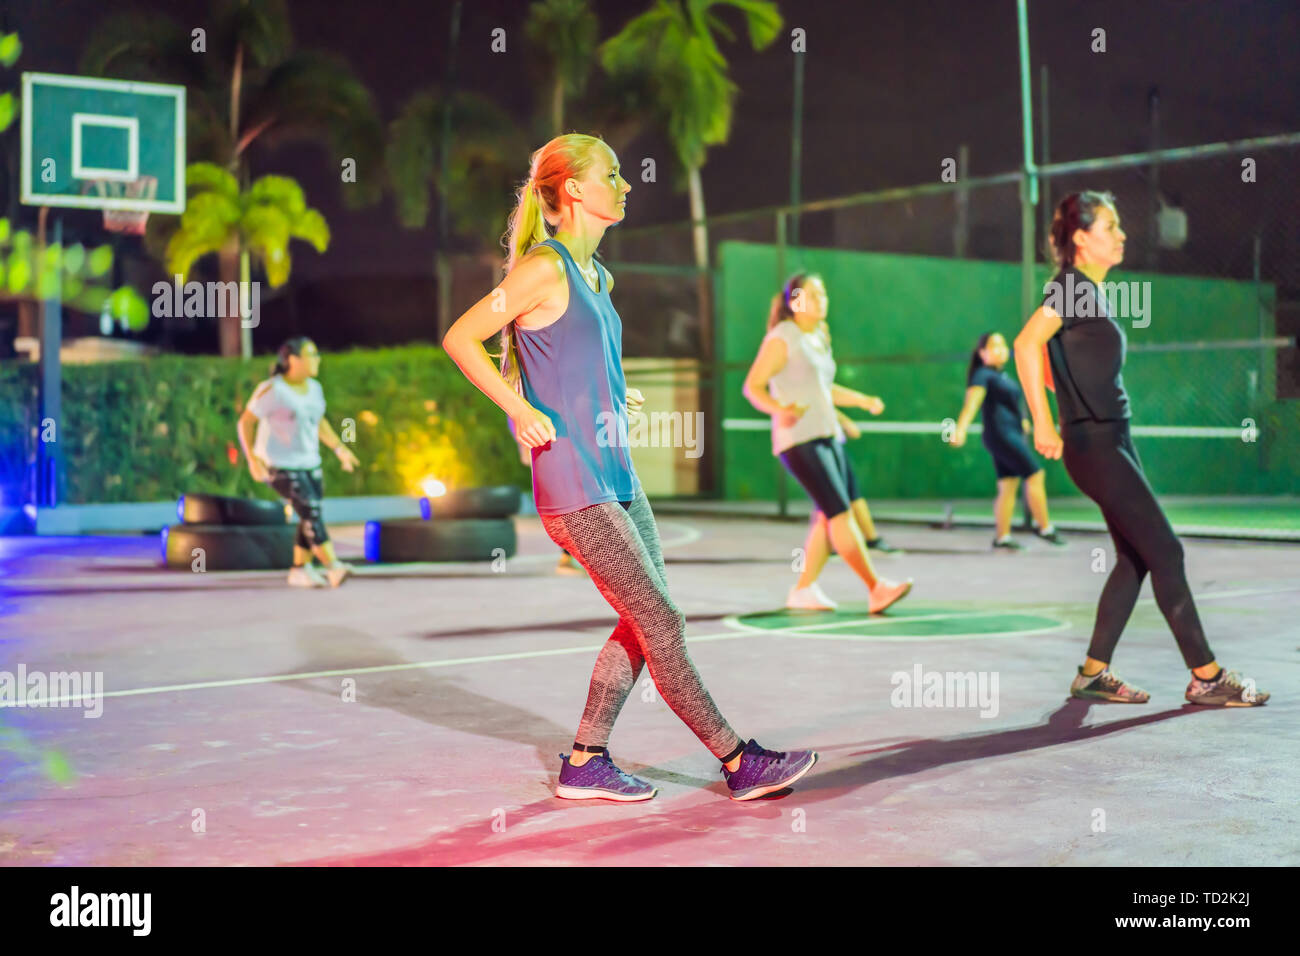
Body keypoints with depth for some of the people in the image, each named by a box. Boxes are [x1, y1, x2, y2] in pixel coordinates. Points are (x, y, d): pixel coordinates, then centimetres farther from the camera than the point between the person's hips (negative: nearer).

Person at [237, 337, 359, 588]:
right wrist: (252, 458, -20)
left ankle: (299, 570, 20)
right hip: (279, 464, -8)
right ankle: (333, 567, -24)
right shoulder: (272, 390, -16)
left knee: (310, 518, 6)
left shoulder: (314, 388, 5)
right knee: (310, 512, -19)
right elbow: (245, 422, -12)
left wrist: (339, 448, 12)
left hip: (308, 462, 8)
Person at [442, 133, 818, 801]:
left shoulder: (597, 277, 16)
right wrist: (521, 411, -16)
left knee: (645, 623, 9)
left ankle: (584, 763, 17)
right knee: (660, 622, -6)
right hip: (573, 481, -9)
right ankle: (740, 764, 2)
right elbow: (460, 338, -13)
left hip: (617, 474, 9)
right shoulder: (545, 268, -11)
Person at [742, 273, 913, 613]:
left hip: (828, 437, 9)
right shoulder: (781, 339, -6)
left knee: (828, 516, 4)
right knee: (840, 511, -15)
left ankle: (804, 590, 12)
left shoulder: (819, 339, 19)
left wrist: (863, 400, 31)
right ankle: (876, 588, -17)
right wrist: (779, 409, -28)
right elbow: (752, 386, -10)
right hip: (799, 439, -9)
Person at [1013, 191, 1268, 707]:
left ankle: (1094, 673, 14)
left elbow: (1052, 360, 26)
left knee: (1135, 558, 9)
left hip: (1113, 441, 10)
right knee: (1165, 551, -7)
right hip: (1094, 445, -10)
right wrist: (1043, 424, -28)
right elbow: (1027, 344, -25)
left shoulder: (1091, 290, 16)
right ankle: (1206, 677, -1)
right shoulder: (1072, 286, -12)